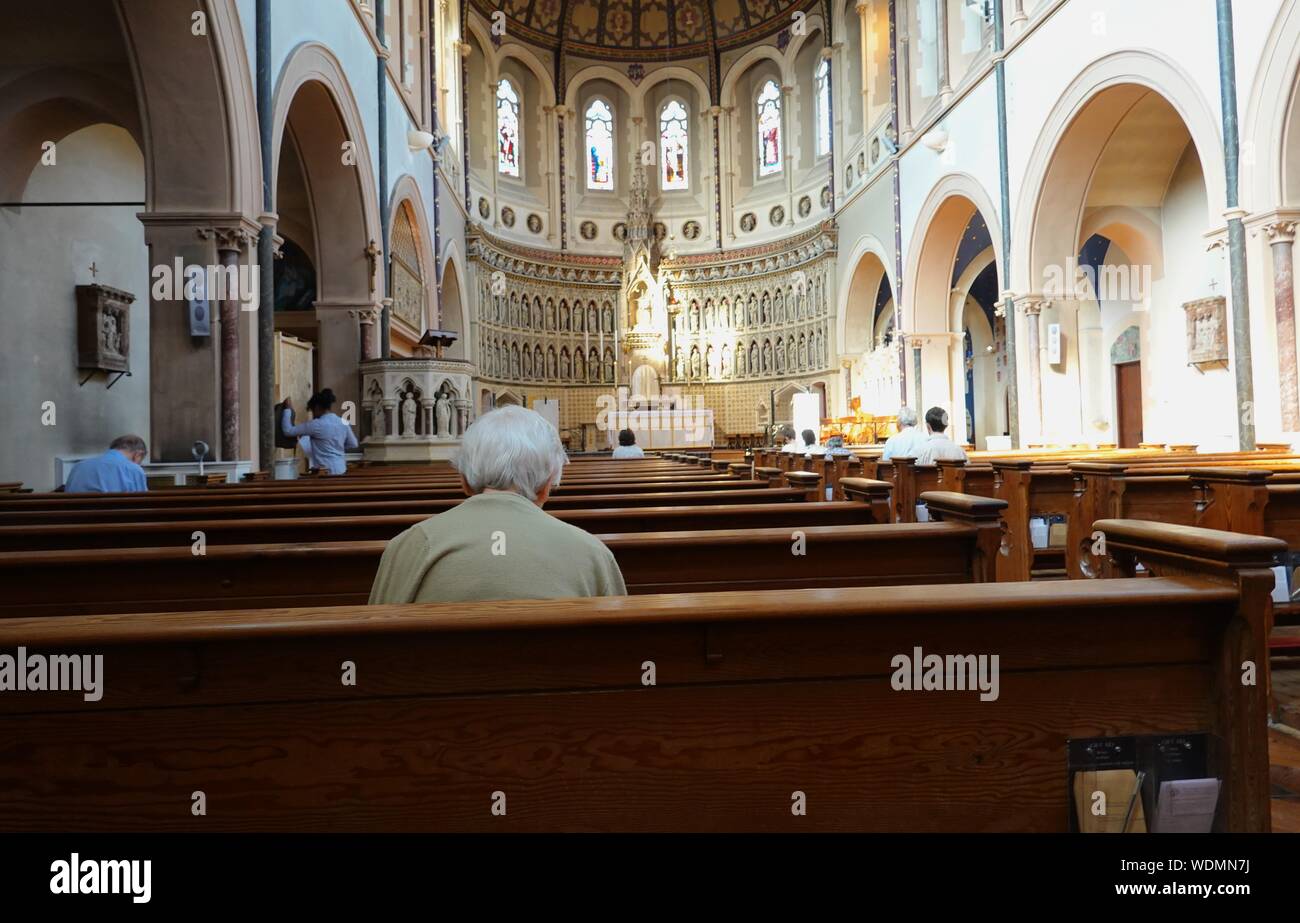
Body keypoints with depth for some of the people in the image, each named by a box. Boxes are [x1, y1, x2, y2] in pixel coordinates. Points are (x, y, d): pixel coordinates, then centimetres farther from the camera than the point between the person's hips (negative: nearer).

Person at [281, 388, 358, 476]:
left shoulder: (317, 425, -12)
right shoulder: (343, 423, 7)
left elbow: (288, 431, -9)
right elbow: (353, 444, 17)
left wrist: (288, 409, 2)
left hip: (326, 472, -7)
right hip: (341, 469, 7)